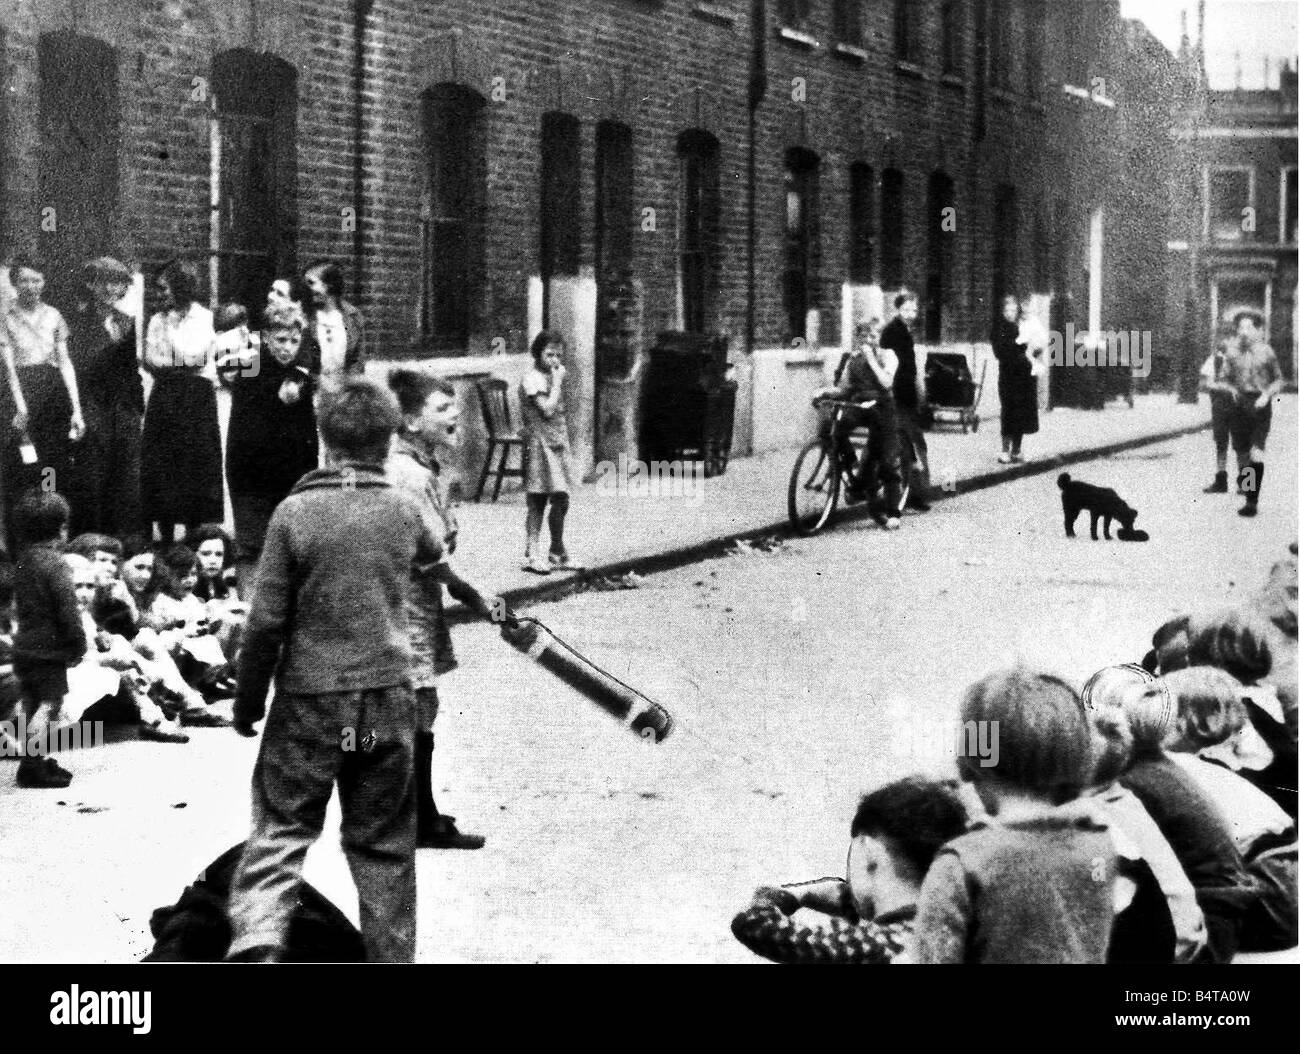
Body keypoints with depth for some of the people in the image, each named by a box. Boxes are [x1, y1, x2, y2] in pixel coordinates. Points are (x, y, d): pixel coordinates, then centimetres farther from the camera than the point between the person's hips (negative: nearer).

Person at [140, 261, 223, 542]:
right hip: (164, 397, 4)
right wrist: (183, 366, -10)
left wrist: (173, 327, -5)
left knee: (195, 463, -5)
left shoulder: (204, 318, -1)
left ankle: (194, 534, -1)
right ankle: (166, 537, 5)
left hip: (196, 395, -4)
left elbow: (193, 356, -12)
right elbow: (150, 360, 5)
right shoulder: (158, 320, 14)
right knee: (161, 464, 0)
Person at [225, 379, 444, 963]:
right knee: (384, 842, 11)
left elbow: (266, 621, -7)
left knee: (281, 827, 3)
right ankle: (392, 953, 14)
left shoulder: (295, 512, -8)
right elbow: (433, 551, 25)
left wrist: (247, 701, 3)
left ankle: (257, 934, -17)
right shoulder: (402, 509, 0)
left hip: (311, 696, -2)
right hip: (388, 696, 2)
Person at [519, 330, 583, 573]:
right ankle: (532, 555, -1)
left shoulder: (552, 377, 16)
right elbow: (547, 409, -22)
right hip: (540, 445, -8)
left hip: (557, 445, 8)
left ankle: (558, 553, 19)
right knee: (537, 502, -5)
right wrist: (557, 382, -15)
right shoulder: (532, 379, -12)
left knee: (561, 501, 10)